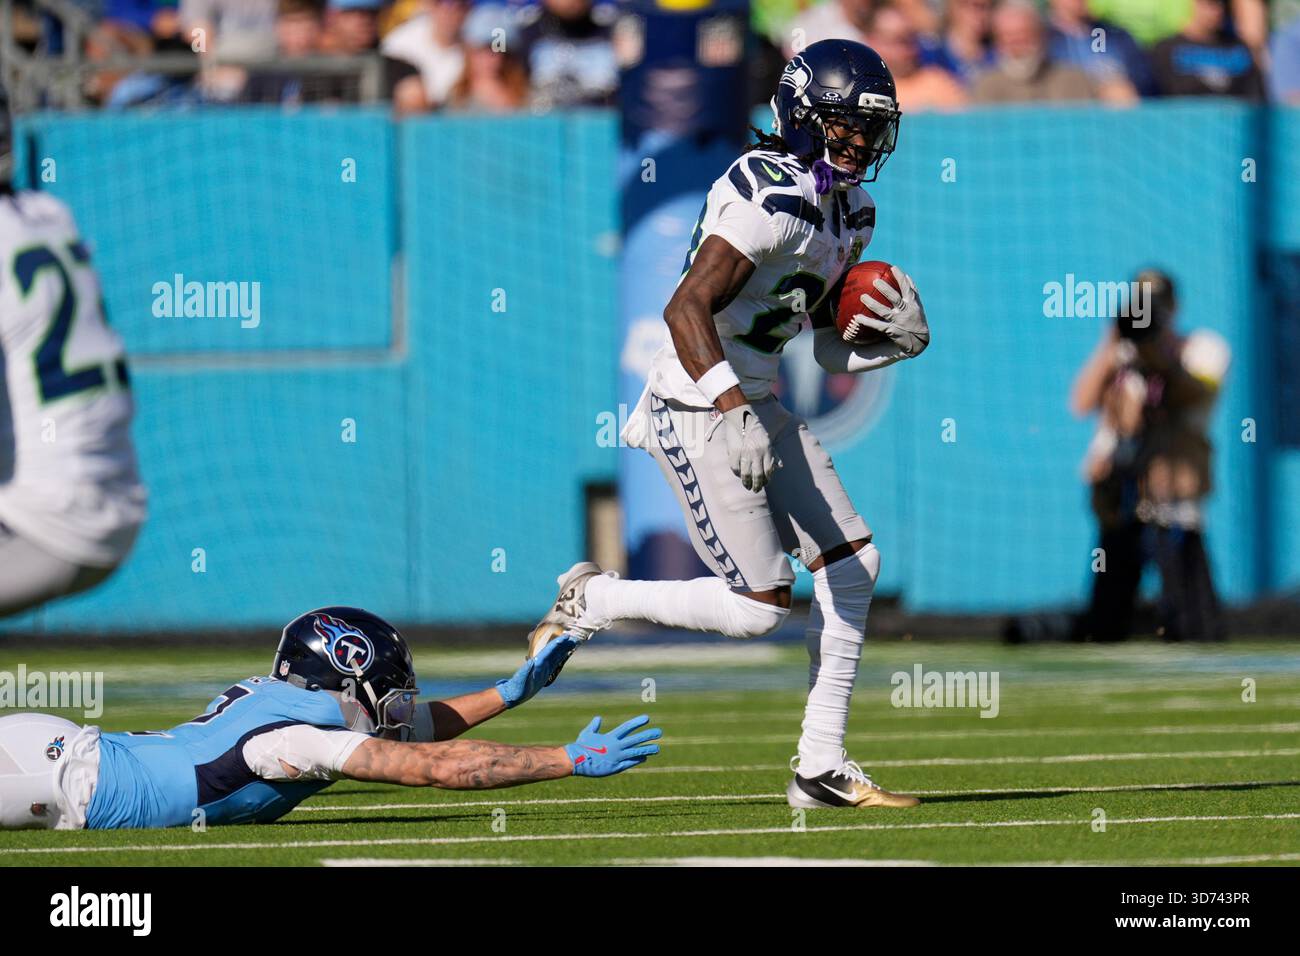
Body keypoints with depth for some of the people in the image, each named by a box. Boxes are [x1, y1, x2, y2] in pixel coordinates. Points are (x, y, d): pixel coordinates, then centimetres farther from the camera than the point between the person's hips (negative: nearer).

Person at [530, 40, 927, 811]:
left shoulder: (849, 213, 11)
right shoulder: (769, 202, -21)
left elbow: (834, 346, 19)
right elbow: (687, 310, -29)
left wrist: (900, 340, -1)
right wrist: (733, 409, -39)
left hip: (756, 405, 10)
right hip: (699, 409, -10)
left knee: (854, 564, 4)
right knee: (761, 607, -9)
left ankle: (822, 767, 9)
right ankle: (594, 601, 12)